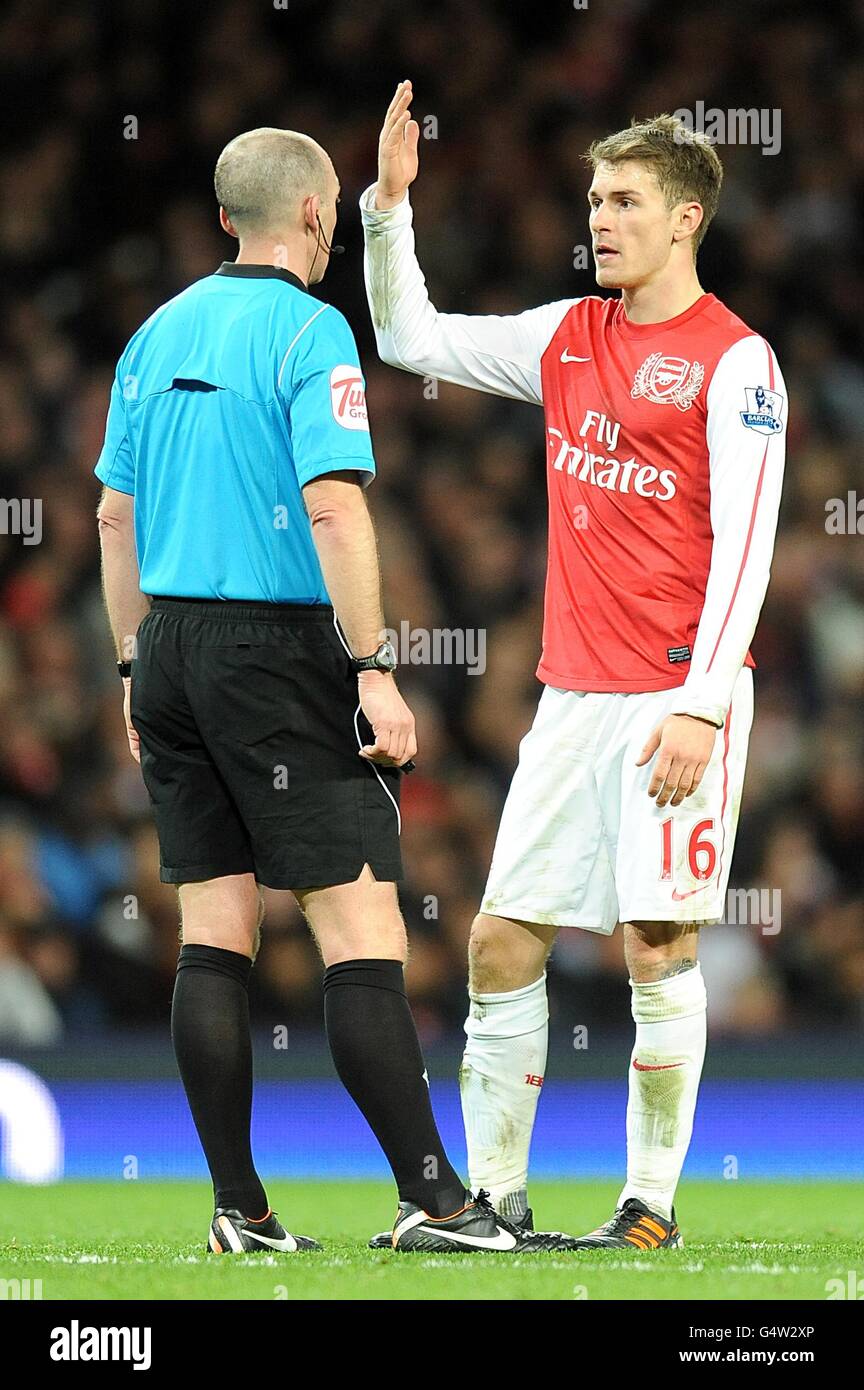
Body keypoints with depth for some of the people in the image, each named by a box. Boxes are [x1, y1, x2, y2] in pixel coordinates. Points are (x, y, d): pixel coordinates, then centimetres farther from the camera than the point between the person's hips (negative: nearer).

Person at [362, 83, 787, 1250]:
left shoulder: (734, 360, -7)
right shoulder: (569, 337, 12)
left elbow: (744, 546, -11)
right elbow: (414, 340, 22)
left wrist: (701, 707, -18)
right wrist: (390, 206, 10)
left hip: (677, 694, -6)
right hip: (573, 693, 6)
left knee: (658, 946, -6)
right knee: (502, 940, 3)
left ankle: (652, 1205, 3)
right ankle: (493, 1195, 11)